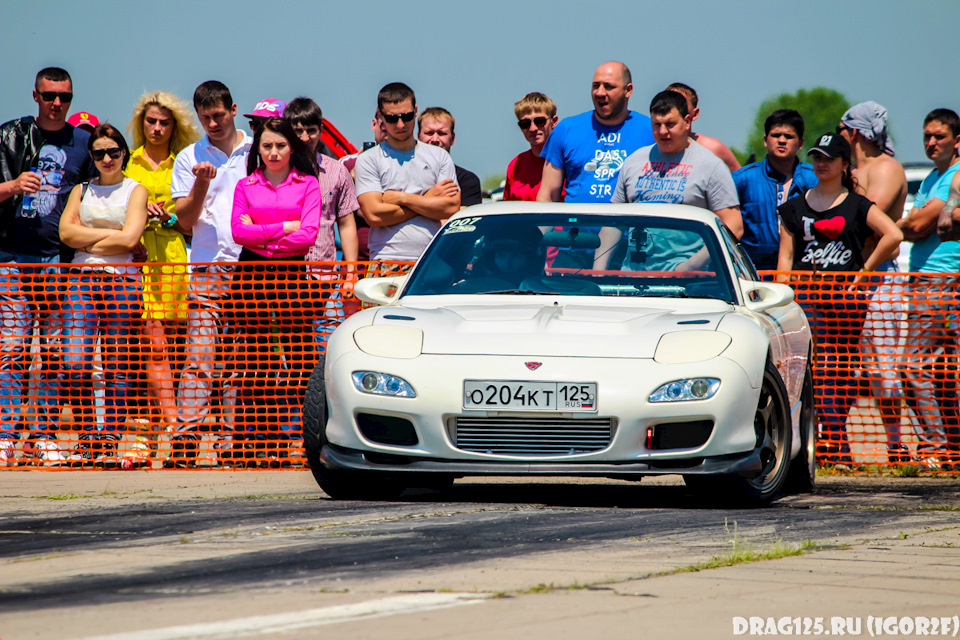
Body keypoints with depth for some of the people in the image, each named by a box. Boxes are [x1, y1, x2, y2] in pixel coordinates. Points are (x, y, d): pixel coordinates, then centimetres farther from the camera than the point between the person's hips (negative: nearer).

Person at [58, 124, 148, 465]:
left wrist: (87, 241, -1)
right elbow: (66, 232, 2)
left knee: (118, 367, -2)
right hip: (82, 281, 2)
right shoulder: (82, 190, 17)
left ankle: (110, 442, 1)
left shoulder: (135, 190, 8)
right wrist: (111, 234, -3)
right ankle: (87, 439, 0)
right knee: (75, 363, -10)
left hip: (121, 282, -2)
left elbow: (129, 239, -6)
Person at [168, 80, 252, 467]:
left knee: (239, 362, 0)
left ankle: (232, 440, 2)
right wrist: (201, 184, -11)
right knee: (199, 358, -10)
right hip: (207, 269, 0)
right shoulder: (189, 159, 12)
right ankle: (185, 440, -16)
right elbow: (185, 220, 7)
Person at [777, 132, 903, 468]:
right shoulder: (795, 207, 12)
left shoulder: (857, 206, 6)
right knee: (819, 369, -13)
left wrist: (864, 271, -6)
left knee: (843, 370, 2)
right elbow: (785, 258, 10)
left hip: (846, 297, 0)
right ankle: (836, 445, -17)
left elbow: (893, 235, -5)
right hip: (806, 295, 0)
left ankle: (835, 438, 9)